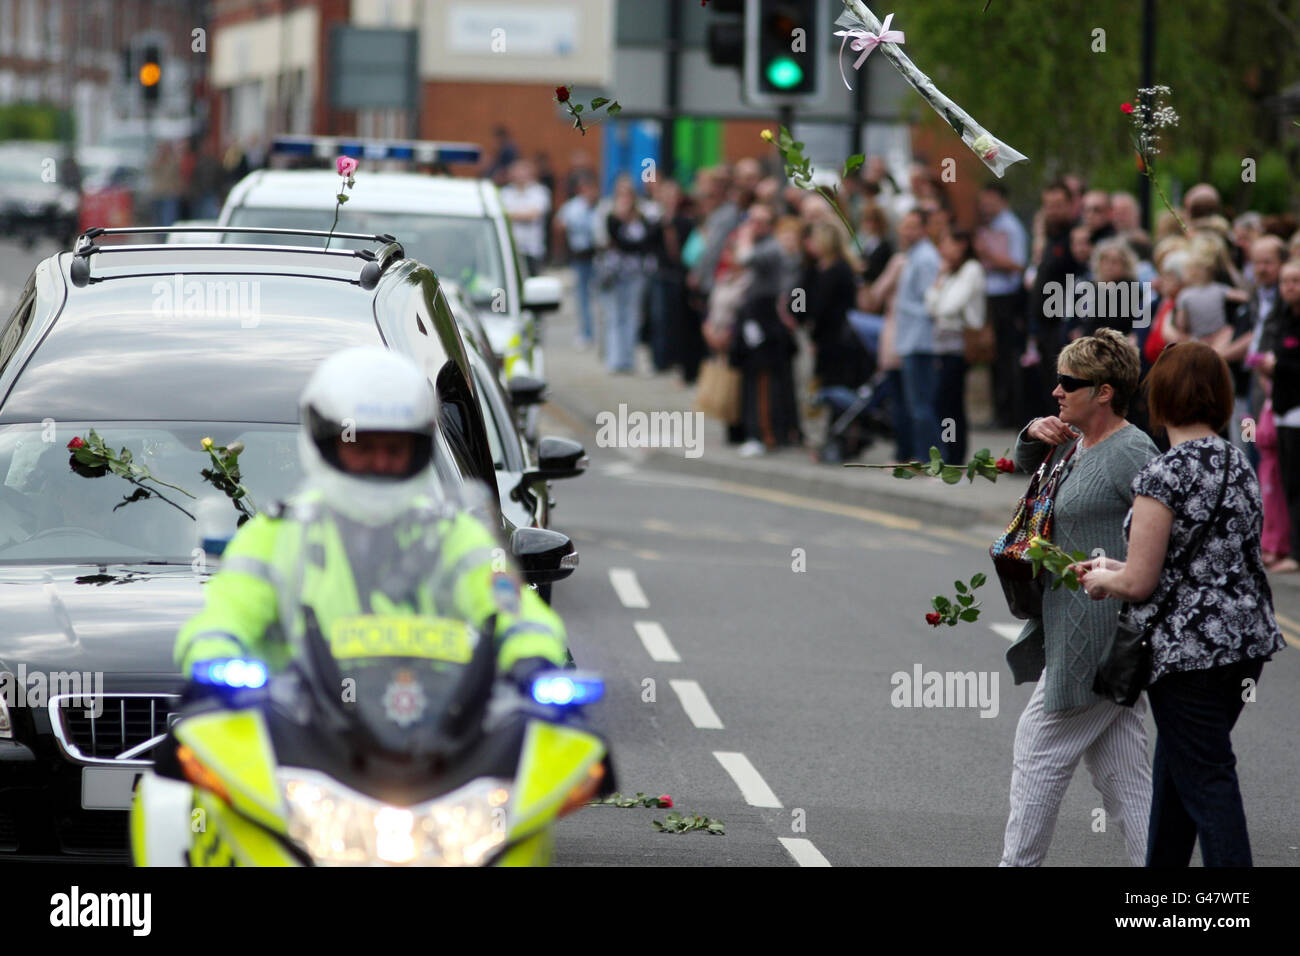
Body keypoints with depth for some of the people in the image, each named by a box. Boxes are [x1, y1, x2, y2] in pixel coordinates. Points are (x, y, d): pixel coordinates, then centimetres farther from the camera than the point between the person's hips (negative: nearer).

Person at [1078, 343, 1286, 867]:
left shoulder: (1164, 475, -17)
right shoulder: (1239, 464, 8)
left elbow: (1139, 583, -17)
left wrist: (1102, 579, 6)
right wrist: (1116, 567, 19)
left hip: (1188, 647, -8)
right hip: (1247, 639, 8)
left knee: (1206, 784, -3)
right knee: (1174, 770, 22)